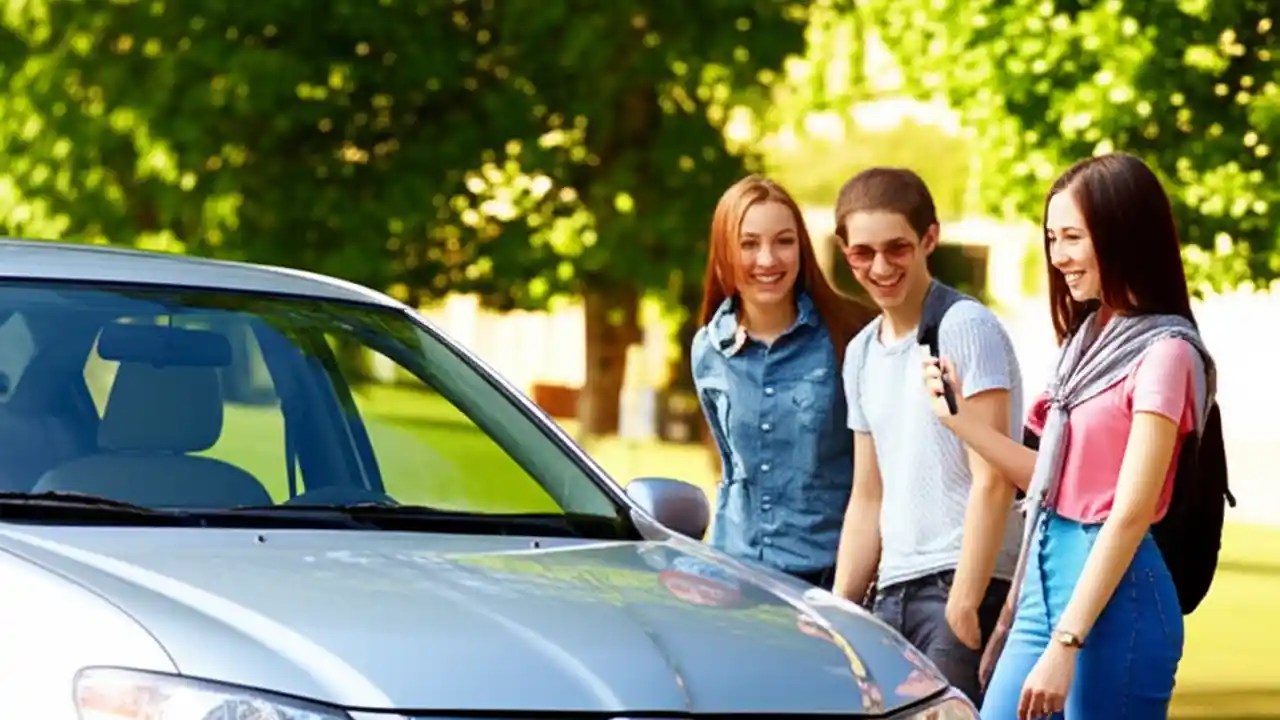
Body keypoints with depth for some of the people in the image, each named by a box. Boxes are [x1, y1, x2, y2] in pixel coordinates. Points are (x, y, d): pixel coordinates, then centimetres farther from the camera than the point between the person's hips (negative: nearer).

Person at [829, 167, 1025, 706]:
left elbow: (992, 481, -12)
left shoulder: (966, 329, -7)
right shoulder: (861, 353, 16)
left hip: (961, 585, -7)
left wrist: (962, 603, -16)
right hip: (891, 594, 7)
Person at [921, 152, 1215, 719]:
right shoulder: (1089, 337, 13)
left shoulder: (1164, 352, -13)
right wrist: (958, 418, 8)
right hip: (1048, 576, 8)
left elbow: (1131, 515, -17)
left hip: (1112, 592, -8)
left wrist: (1065, 644, -20)